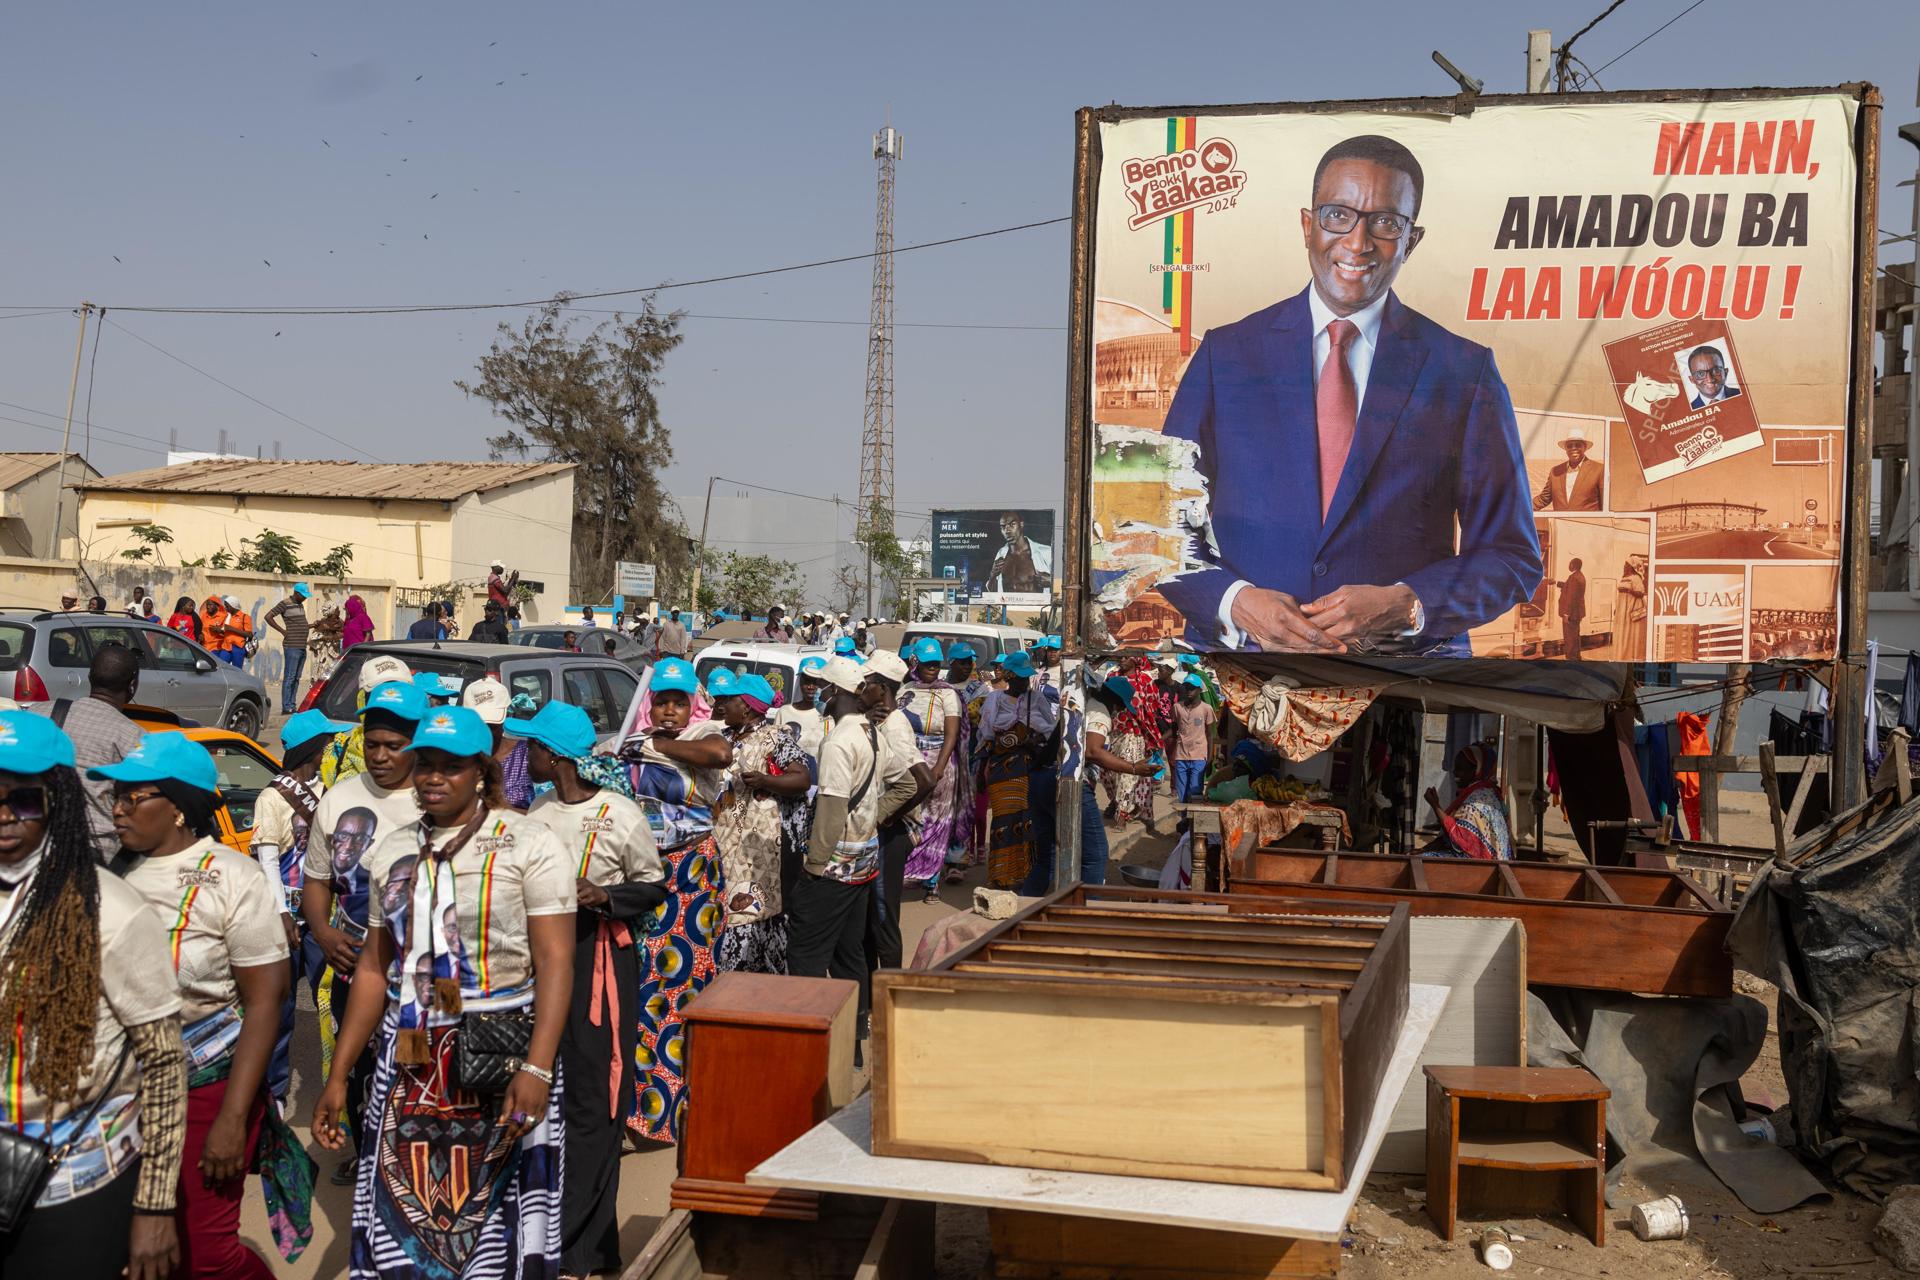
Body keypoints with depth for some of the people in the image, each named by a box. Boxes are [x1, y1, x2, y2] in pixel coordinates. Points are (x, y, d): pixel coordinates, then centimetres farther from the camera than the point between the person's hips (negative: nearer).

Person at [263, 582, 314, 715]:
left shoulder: (300, 605, 17)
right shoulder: (285, 604, -7)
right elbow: (268, 617, -13)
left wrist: (313, 625, 11)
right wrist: (282, 631, -13)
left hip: (302, 647, 8)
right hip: (292, 646, -8)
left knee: (296, 678, 10)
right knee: (289, 677, -8)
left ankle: (292, 706, 14)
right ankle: (286, 708, -7)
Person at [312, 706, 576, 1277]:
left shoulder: (527, 843, -5)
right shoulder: (394, 852, 12)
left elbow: (555, 962, -11)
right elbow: (375, 966, 16)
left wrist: (536, 1069, -22)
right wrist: (339, 1075, 12)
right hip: (410, 1057, 4)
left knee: (490, 1203, -1)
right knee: (400, 1208, 3)